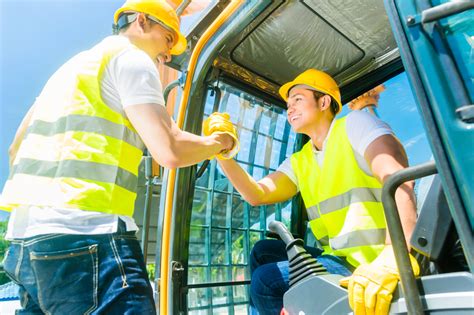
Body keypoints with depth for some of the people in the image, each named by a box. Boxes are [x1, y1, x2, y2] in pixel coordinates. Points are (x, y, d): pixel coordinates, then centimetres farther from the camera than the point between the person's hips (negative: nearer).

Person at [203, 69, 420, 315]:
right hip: (340, 257, 7)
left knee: (265, 281, -15)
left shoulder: (354, 124, -7)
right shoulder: (299, 162, 13)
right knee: (263, 252, 12)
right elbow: (257, 195, 3)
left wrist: (395, 256, -39)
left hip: (376, 262, -7)